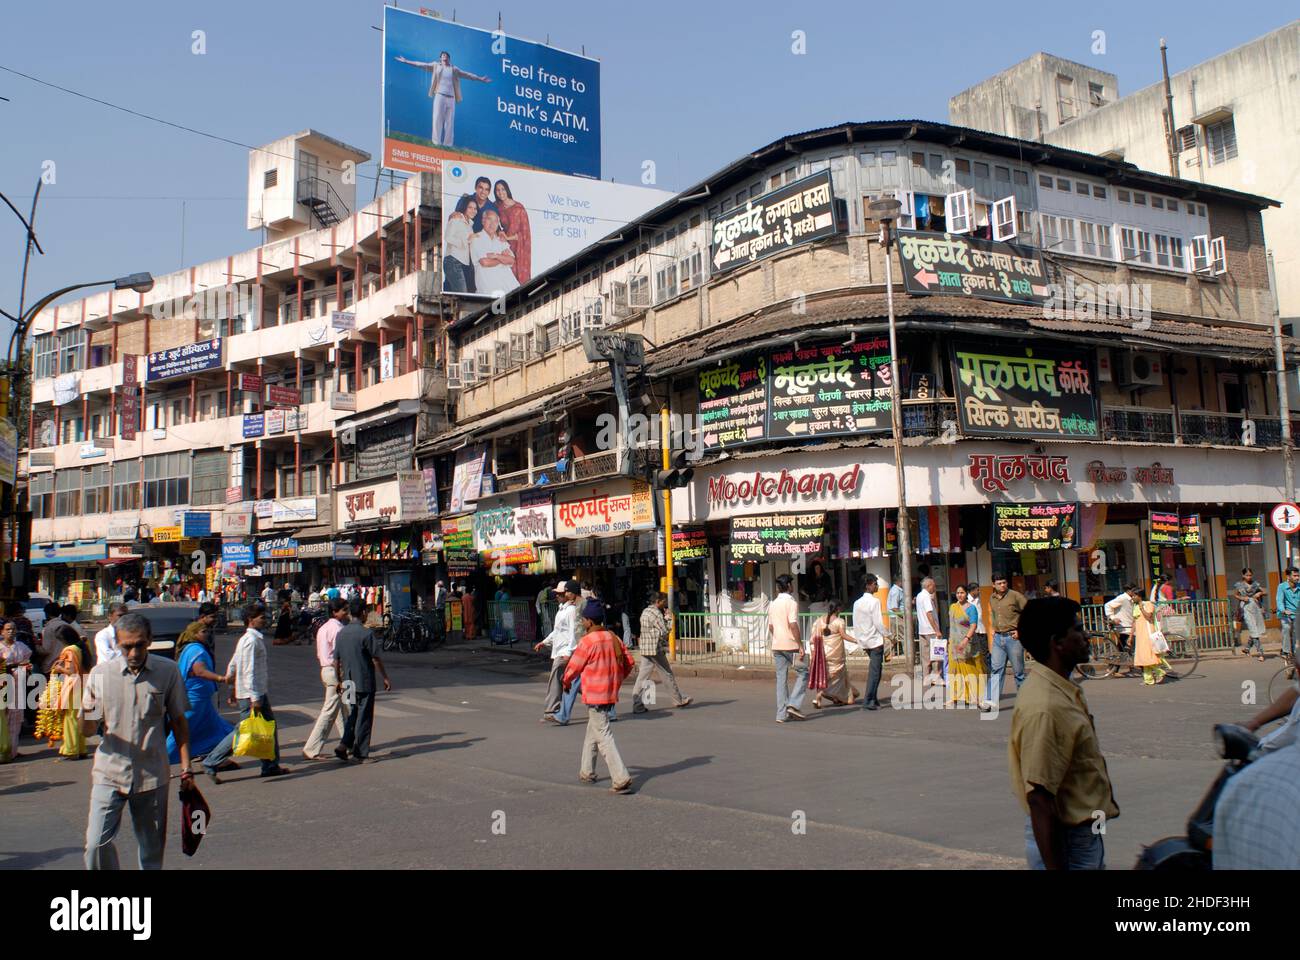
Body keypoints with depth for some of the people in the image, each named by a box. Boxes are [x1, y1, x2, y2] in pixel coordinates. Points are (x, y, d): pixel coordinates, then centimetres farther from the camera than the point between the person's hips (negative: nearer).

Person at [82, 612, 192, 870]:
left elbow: (179, 721, 5)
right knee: (97, 844, -9)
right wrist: (88, 720, -16)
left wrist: (185, 765, 3)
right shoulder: (100, 673, 0)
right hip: (109, 773, 0)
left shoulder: (167, 671, -1)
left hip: (152, 774, 0)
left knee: (152, 849, 9)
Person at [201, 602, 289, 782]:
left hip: (260, 692, 10)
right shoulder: (251, 640, -17)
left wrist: (234, 687, 23)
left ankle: (271, 765, 18)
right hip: (251, 694, -10)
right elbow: (249, 671, -21)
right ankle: (211, 763, 3)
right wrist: (254, 698, -22)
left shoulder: (255, 638, 13)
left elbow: (233, 665, 19)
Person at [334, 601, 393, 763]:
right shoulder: (367, 633, -14)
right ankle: (360, 754, 7)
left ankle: (344, 745, 5)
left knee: (353, 714, 19)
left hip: (349, 682, 6)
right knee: (364, 717, 3)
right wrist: (385, 678, -2)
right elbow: (376, 659, -12)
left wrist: (339, 681, 19)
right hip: (365, 682, -6)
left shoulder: (341, 633, 5)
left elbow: (336, 660, 9)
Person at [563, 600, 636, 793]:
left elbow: (574, 667, -8)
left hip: (595, 696, -8)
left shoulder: (587, 641, -16)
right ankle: (587, 772, 33)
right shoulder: (613, 638, 6)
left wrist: (566, 682, 12)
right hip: (611, 693, 8)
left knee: (604, 736, -7)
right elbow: (629, 662, 9)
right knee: (592, 732, 22)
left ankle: (622, 779, -14)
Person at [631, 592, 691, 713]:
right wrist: (669, 619, -4)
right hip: (655, 649, -8)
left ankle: (637, 705, -1)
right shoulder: (656, 613, -14)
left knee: (642, 677, 4)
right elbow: (664, 632, -16)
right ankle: (678, 700, 18)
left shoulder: (645, 611, 15)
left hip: (644, 649, 8)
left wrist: (665, 618, 12)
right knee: (668, 674, 6)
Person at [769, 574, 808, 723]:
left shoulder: (773, 604, 11)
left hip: (777, 645, 7)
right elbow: (793, 625, -18)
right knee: (803, 673, 6)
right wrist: (800, 645, -15)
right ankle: (793, 705, -6)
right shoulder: (791, 603, -11)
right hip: (790, 645, -7)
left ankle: (782, 713, 7)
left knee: (781, 678, 7)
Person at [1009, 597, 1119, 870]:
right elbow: (1039, 798, -27)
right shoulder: (1045, 708, -26)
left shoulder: (1064, 692, 6)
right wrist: (1055, 866, -25)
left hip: (1083, 835, 9)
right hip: (1065, 842, -9)